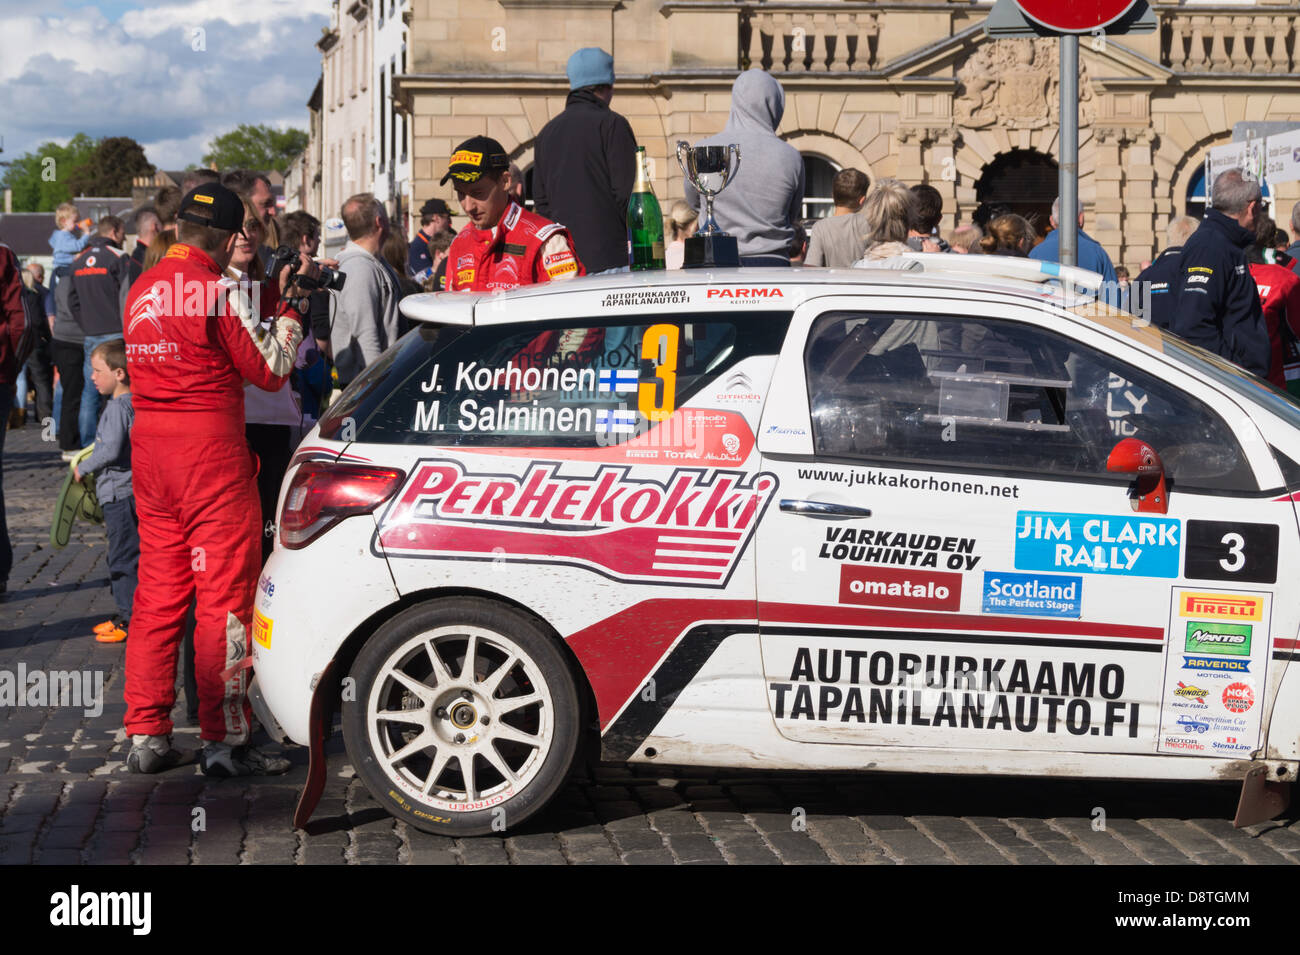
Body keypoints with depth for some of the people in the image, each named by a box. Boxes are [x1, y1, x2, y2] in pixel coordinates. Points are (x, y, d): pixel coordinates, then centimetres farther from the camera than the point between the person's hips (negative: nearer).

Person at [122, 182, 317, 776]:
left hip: (149, 446, 7)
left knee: (157, 592, 12)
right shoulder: (217, 291, -13)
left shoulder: (142, 290, 11)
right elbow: (270, 370, -9)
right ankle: (223, 741, 0)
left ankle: (146, 734, 14)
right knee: (223, 593, -2)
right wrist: (291, 315, 7)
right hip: (210, 450, -7)